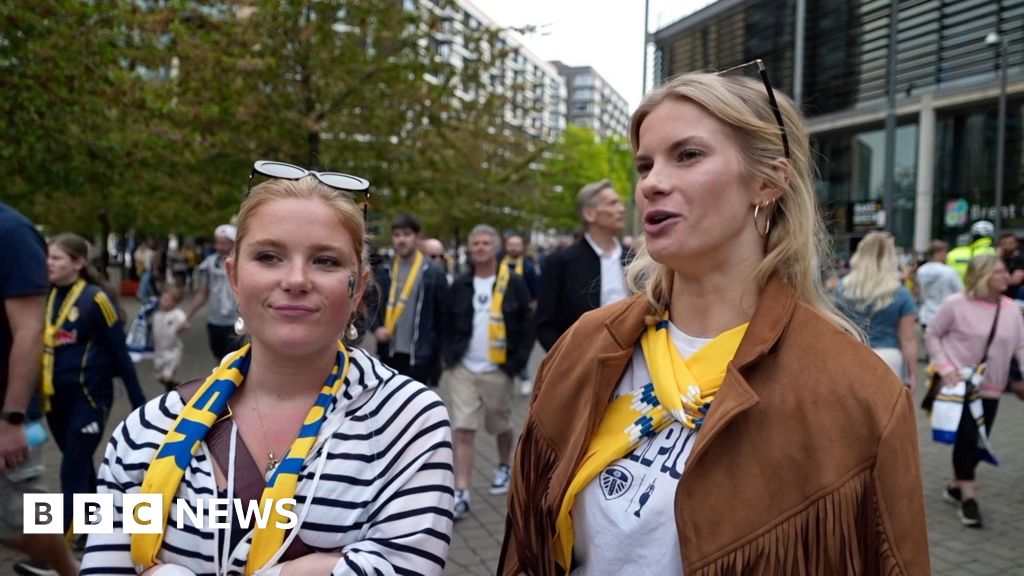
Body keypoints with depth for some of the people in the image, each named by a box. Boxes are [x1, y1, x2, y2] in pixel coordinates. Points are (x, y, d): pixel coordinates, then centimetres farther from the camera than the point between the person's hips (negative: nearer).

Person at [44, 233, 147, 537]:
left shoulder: (95, 298, -13)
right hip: (54, 398, 6)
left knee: (72, 472, -4)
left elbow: (119, 352, -9)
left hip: (88, 397, -6)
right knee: (80, 465, 20)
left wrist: (138, 400, -6)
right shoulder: (46, 296, 3)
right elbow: (38, 344, 11)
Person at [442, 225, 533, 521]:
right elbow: (449, 325, 13)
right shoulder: (461, 285, 5)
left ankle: (504, 468, 44)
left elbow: (526, 326, -4)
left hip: (498, 370, -1)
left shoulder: (513, 283, -4)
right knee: (463, 430, -5)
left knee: (500, 426, 16)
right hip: (463, 370, 2)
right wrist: (449, 357, 3)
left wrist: (517, 363, -10)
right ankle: (461, 493, -4)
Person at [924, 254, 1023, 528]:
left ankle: (955, 486, 31)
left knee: (978, 441, 10)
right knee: (966, 437, -9)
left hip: (989, 388, 5)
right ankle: (968, 497, 4)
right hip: (959, 384, -5)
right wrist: (945, 367, -13)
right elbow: (932, 335, -4)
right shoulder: (956, 304, -13)